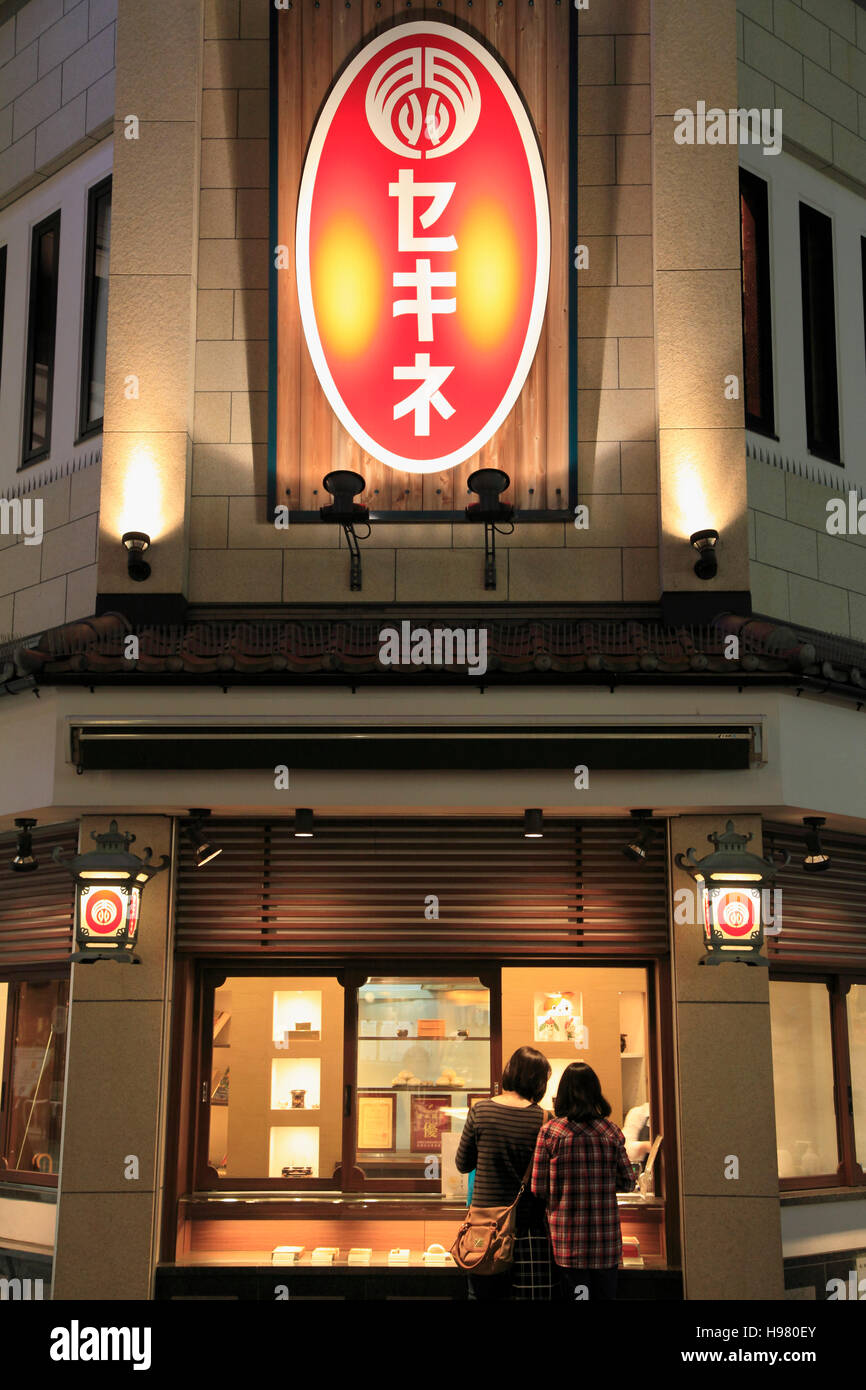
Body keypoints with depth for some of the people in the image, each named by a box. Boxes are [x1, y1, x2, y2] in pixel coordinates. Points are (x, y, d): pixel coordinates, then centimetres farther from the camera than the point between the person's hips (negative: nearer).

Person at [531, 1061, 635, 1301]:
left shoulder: (549, 1132, -8)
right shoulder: (611, 1132, -2)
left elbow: (538, 1189, -7)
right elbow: (628, 1183, 5)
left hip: (568, 1241, -2)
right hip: (606, 1239, 2)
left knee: (574, 1292, 5)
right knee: (605, 1292, 12)